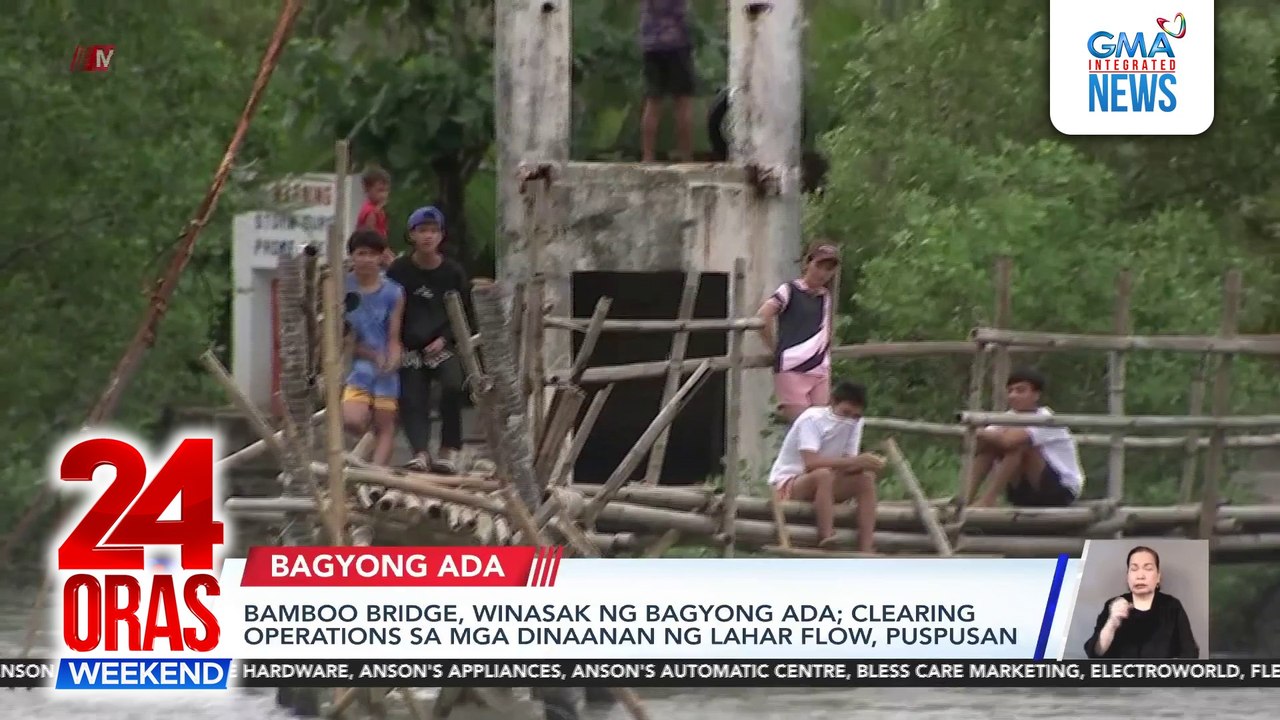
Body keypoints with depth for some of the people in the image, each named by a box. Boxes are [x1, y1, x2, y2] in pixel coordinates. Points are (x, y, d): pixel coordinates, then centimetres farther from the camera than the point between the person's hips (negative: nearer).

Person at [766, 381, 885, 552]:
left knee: (866, 479, -17)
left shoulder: (855, 423, 1)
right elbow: (810, 463, -34)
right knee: (823, 474, -37)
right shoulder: (812, 419, -19)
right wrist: (855, 461, -39)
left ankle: (866, 550, -26)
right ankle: (826, 541, -42)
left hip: (824, 485, 6)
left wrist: (864, 464, -29)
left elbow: (847, 466, -5)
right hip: (787, 484, -6)